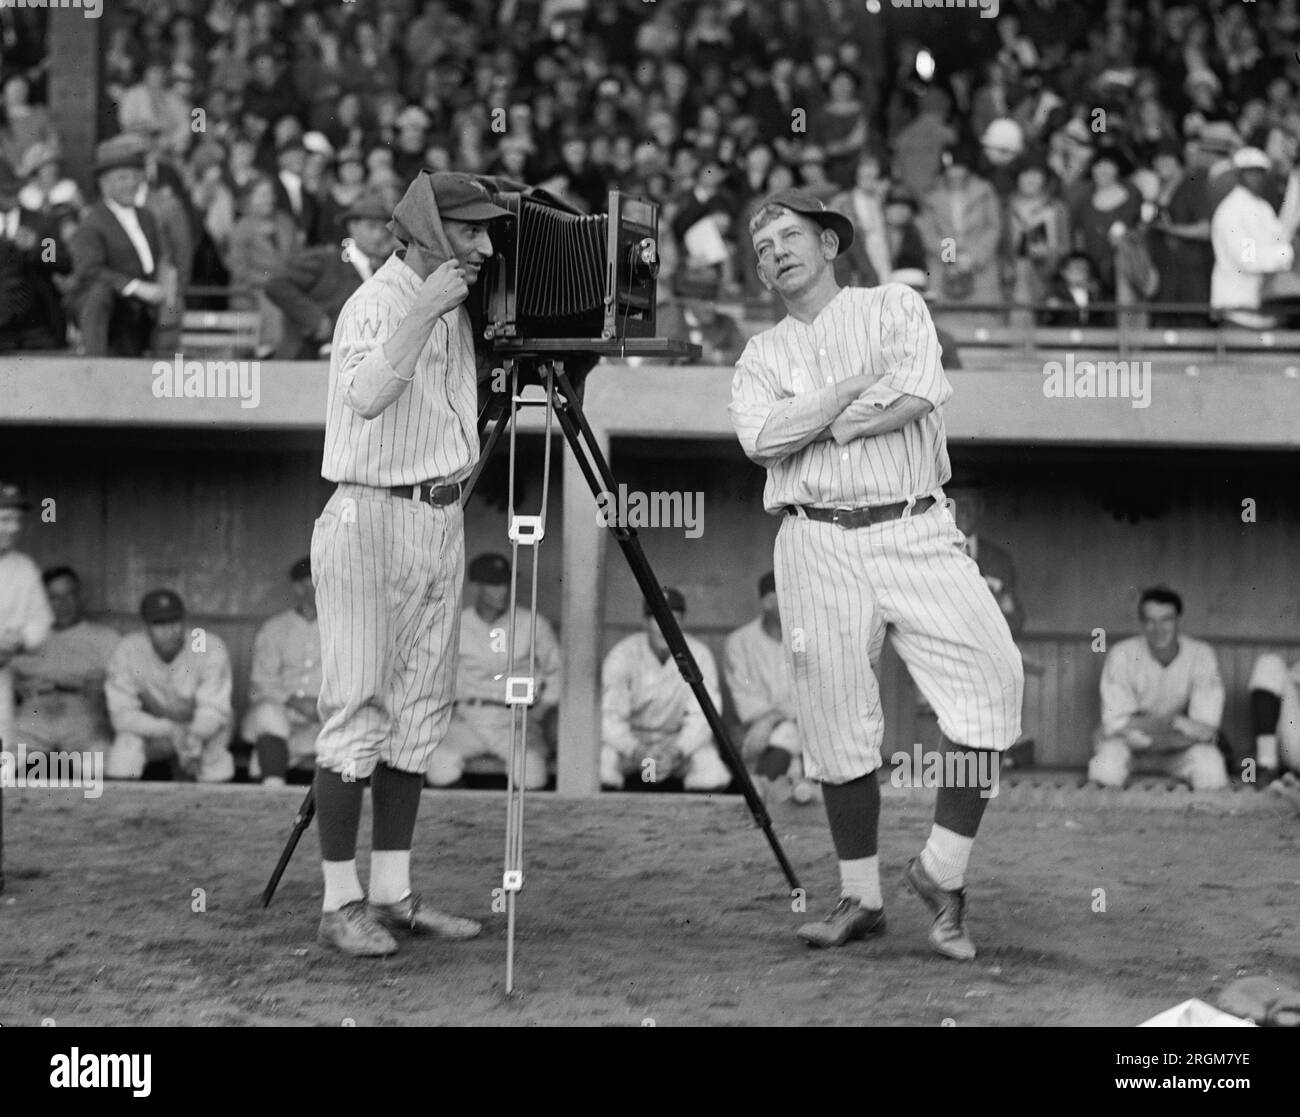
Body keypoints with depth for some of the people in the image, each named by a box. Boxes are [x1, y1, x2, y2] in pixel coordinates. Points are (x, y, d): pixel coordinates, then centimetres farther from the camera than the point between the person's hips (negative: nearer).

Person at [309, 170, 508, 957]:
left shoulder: (455, 309, 13)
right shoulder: (377, 302, -13)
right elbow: (365, 396, -31)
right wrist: (423, 311, -29)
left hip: (442, 521, 9)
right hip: (372, 517, -9)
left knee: (420, 715, 9)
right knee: (358, 711, -6)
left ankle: (394, 892, 14)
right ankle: (342, 903, -4)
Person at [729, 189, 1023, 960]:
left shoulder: (895, 308, 10)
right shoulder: (762, 355, 16)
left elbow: (922, 394, -10)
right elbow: (762, 437, -5)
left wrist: (817, 423, -5)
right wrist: (860, 388, -6)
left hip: (916, 532, -2)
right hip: (818, 544, 2)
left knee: (993, 678, -18)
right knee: (838, 723, 1)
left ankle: (944, 870, -8)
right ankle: (861, 898, 12)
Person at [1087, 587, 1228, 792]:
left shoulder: (1201, 655, -14)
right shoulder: (1122, 655, -17)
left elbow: (1205, 729, -16)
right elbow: (1116, 724, -19)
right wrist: (1176, 722, -26)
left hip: (1178, 745, 1)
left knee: (1211, 773, -28)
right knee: (1108, 775, -33)